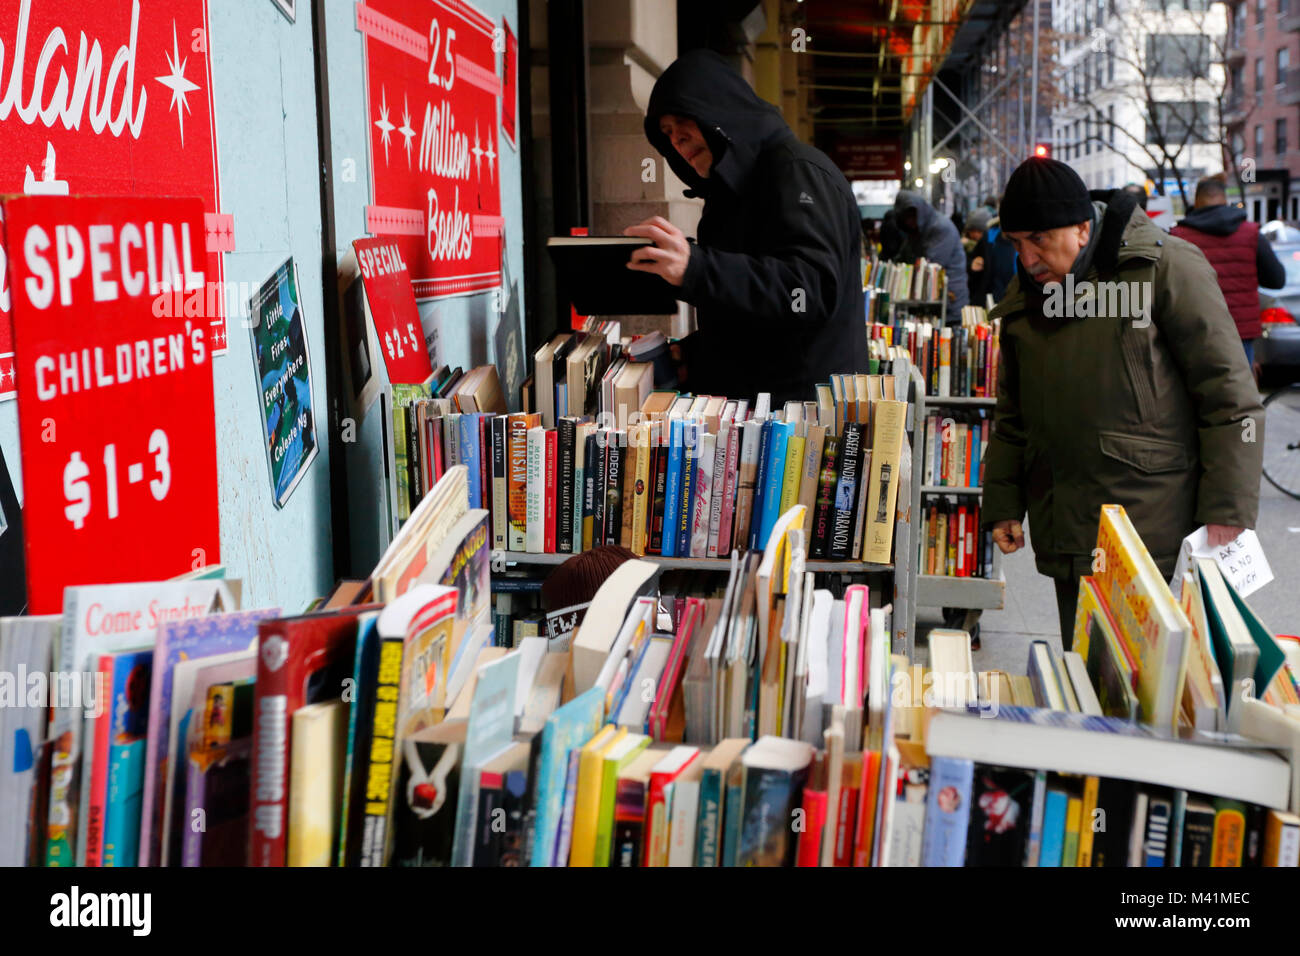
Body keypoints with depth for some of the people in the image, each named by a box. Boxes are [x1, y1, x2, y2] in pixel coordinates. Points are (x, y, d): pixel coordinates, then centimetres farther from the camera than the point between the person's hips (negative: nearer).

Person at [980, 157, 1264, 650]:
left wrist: (1227, 515, -12)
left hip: (1158, 538, -6)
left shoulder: (1165, 267, -6)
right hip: (1069, 541, 6)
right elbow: (1013, 415, 24)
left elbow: (1230, 398, -7)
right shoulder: (1026, 293, 14)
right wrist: (1002, 505, 16)